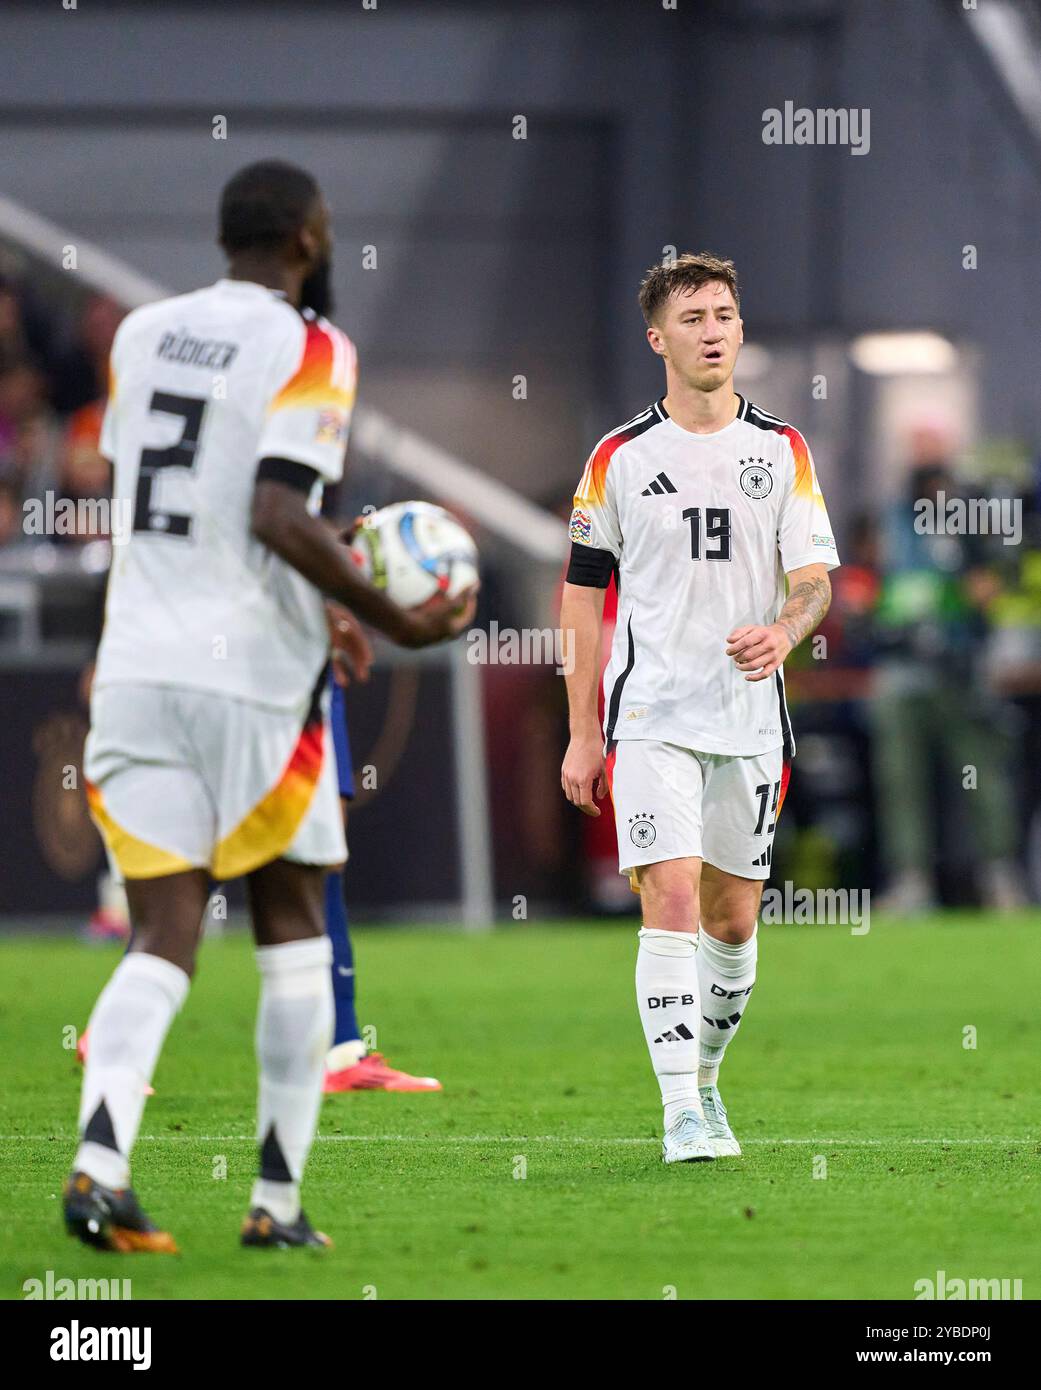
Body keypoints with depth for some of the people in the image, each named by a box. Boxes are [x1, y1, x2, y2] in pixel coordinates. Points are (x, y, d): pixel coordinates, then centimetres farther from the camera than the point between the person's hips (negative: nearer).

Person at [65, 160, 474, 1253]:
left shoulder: (141, 334, 11)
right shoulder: (306, 350, -8)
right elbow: (277, 515, -20)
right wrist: (389, 618, -13)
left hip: (137, 666, 4)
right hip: (251, 672, -4)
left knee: (162, 937, 3)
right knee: (291, 934, 11)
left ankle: (99, 1164, -20)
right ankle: (277, 1200, 10)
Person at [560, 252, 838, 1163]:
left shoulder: (783, 451, 6)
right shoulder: (619, 459, 2)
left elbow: (816, 579, 2)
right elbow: (583, 595, 6)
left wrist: (784, 630, -23)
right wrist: (581, 736, 3)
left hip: (752, 720, 3)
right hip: (650, 719, -2)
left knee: (733, 917, 9)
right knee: (672, 900, -15)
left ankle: (705, 1076, 31)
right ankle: (682, 1113, -16)